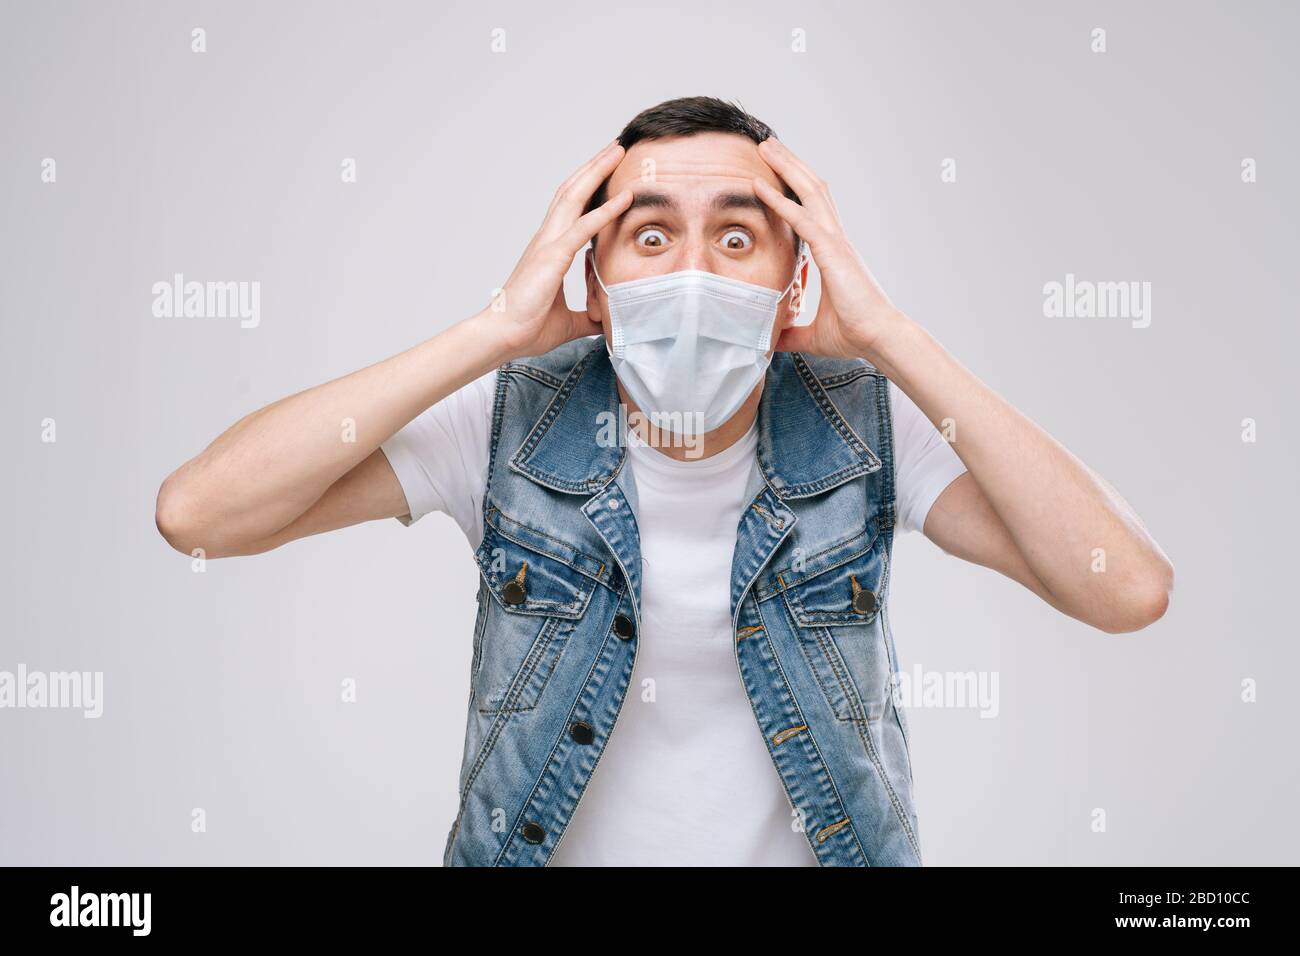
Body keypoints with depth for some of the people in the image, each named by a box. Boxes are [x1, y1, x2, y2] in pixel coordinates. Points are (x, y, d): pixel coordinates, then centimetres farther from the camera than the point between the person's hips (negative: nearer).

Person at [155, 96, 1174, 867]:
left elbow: (1130, 590, -28)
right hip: (551, 846, 0)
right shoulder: (515, 418, -17)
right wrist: (495, 329, -29)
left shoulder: (864, 421, -16)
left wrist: (888, 334, -29)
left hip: (817, 845, 1)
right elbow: (198, 512, -26)